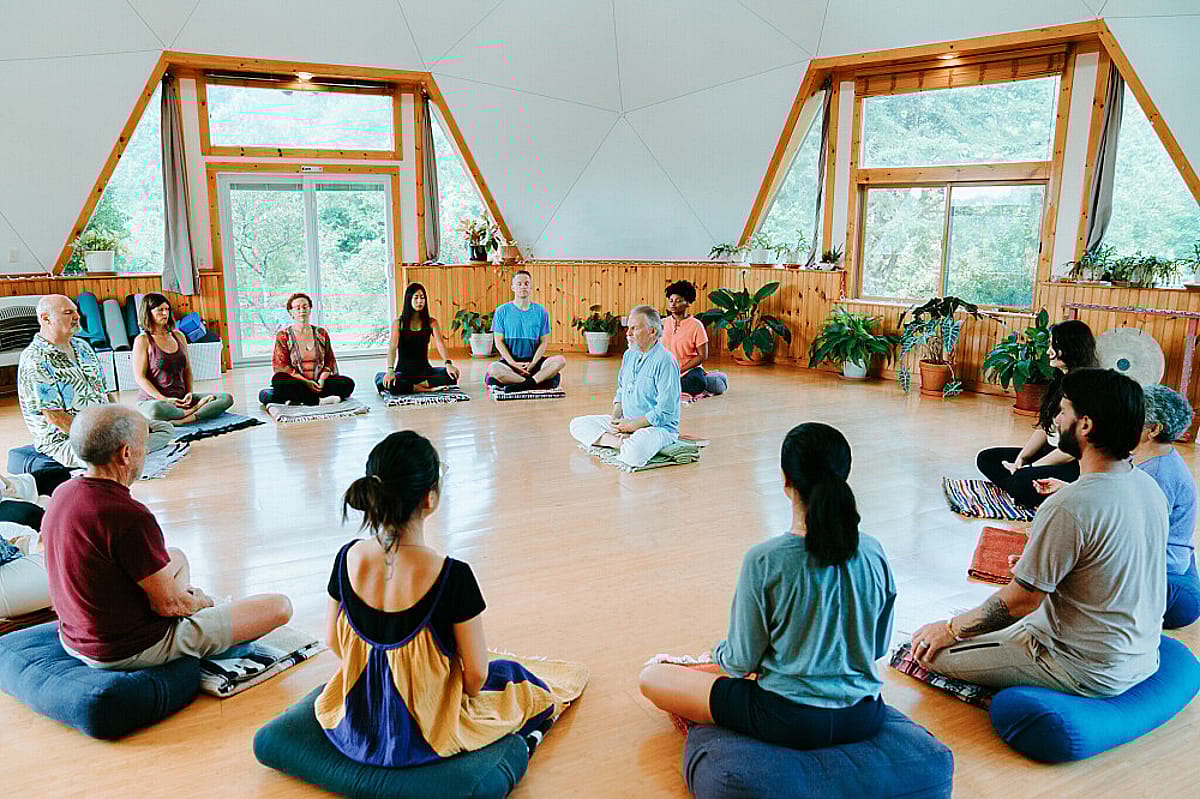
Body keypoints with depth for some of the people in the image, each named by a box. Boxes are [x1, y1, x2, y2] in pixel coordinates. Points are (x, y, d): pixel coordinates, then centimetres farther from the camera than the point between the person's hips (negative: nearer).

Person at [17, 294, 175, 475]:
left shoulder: (83, 347, 14)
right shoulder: (34, 361, -13)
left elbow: (103, 390, 19)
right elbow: (55, 417, -19)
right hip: (63, 439, -8)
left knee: (166, 429, -2)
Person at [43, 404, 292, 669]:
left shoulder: (63, 493, -1)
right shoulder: (129, 517, -30)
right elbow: (169, 605, -22)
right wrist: (199, 601, 0)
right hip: (130, 651, -9)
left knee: (177, 558, 33)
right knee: (279, 606, -7)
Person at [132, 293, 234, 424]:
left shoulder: (179, 336, 13)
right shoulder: (142, 340, -3)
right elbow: (139, 377, -8)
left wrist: (189, 393, -1)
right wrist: (164, 399, -17)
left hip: (181, 399, 6)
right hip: (152, 401, -6)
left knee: (227, 398, -13)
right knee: (155, 411, -44)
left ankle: (184, 420, -33)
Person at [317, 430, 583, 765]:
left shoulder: (349, 558, -15)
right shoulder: (452, 576, -29)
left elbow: (334, 643, 1)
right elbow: (475, 675, -17)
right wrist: (463, 697, 5)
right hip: (421, 736, -4)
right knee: (509, 673, 24)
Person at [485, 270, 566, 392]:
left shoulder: (540, 311, 6)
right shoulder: (502, 311, 3)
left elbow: (544, 342, 4)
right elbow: (499, 341, -1)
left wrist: (533, 363, -12)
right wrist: (514, 364, -14)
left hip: (533, 360, 1)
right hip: (510, 361, -1)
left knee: (560, 361, -26)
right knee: (494, 369, -34)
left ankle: (524, 384, -32)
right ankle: (540, 381, -29)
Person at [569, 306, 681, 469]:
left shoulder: (664, 361, -18)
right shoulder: (629, 354, 9)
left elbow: (665, 412, -22)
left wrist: (633, 425, -15)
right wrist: (615, 417, 1)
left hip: (659, 426, -9)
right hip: (626, 422, 9)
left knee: (633, 454, -40)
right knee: (577, 424, -1)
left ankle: (627, 444, -5)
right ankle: (622, 442, -17)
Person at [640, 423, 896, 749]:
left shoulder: (763, 561, -22)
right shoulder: (874, 554, -9)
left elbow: (742, 662, -11)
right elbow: (878, 647, 6)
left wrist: (720, 652, 12)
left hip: (790, 721, -5)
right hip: (865, 719, 6)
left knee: (650, 678, 6)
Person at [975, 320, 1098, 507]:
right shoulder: (1060, 381, 11)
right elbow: (1043, 427, 12)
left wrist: (1029, 468, -15)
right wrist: (1021, 458, -3)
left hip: (1077, 466, -10)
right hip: (1051, 453, 10)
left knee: (1021, 481, -34)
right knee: (986, 458, 2)